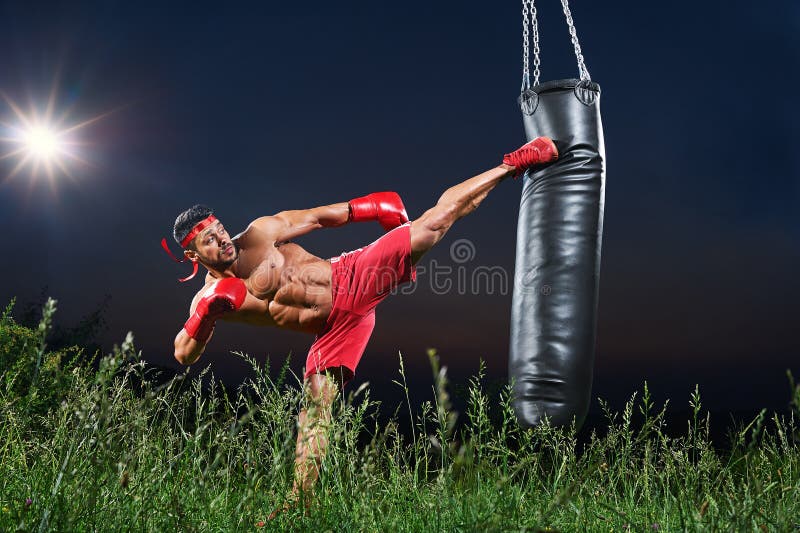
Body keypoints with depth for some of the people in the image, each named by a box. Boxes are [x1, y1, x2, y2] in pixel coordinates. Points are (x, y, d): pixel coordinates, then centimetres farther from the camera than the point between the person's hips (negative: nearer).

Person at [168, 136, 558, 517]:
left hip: (355, 278, 0)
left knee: (440, 217, -7)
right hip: (334, 330, 1)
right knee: (314, 410, -6)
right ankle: (298, 501, 9)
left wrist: (363, 207, 2)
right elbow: (183, 355, -3)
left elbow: (315, 217, 6)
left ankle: (512, 164, 6)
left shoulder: (260, 233, -4)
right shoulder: (208, 300, -1)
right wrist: (205, 315, -21)